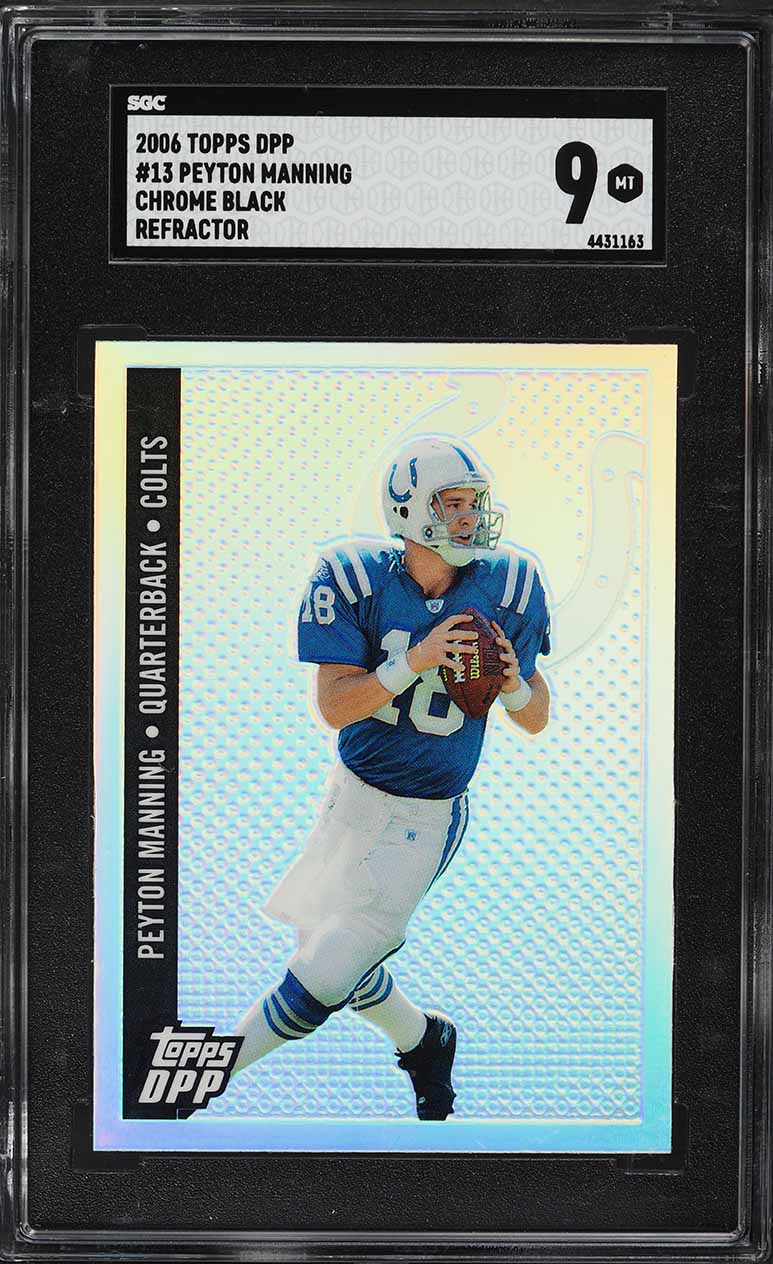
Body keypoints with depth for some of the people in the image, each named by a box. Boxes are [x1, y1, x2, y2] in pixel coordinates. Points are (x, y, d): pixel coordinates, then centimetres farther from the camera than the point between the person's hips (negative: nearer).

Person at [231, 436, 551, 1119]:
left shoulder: (507, 586, -10)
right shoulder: (355, 578, -13)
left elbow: (536, 721, -1)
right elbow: (333, 706, -18)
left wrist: (513, 682, -24)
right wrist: (413, 661, -32)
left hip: (425, 822, -2)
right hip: (354, 796, 2)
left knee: (320, 982, -3)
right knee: (335, 958, 18)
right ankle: (422, 1038, 46)